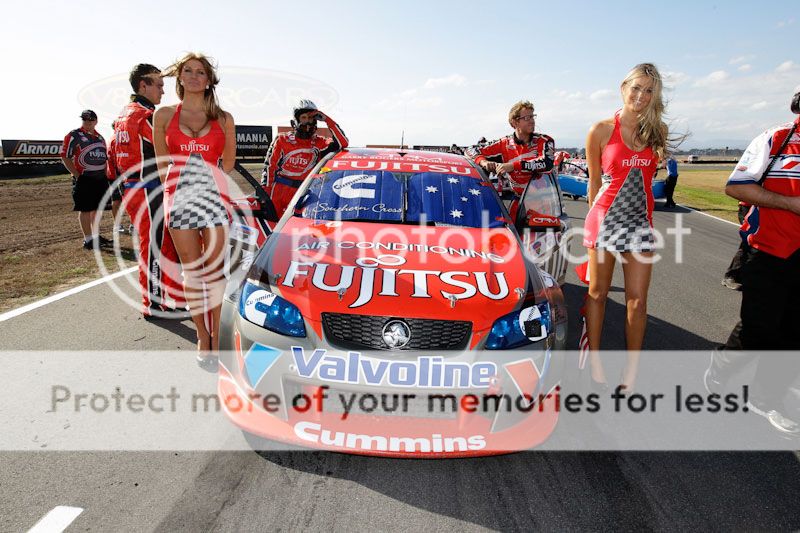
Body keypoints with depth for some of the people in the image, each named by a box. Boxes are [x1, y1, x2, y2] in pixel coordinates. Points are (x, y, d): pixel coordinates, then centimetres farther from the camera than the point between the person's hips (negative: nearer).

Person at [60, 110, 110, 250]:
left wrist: (104, 175, 11)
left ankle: (96, 236, 24)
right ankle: (87, 239, 1)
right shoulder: (74, 136, -6)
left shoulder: (100, 137, 15)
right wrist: (78, 175, -14)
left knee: (97, 208, 13)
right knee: (85, 209, -3)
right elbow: (65, 157, -10)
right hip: (84, 179, -7)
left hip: (100, 179, 7)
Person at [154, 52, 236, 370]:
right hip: (179, 199, 1)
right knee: (193, 272, 5)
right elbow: (163, 164, 13)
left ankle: (217, 340, 10)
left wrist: (204, 179, 11)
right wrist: (177, 186, 12)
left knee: (215, 272, -1)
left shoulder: (223, 119, 7)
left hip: (214, 197, -1)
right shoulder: (164, 115, 8)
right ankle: (203, 339, 15)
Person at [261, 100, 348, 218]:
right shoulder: (283, 140, 4)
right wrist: (265, 190, -4)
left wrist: (327, 119, -7)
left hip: (301, 194, 1)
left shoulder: (319, 143, 6)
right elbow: (269, 165, 4)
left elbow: (343, 142, -7)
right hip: (278, 190, 0)